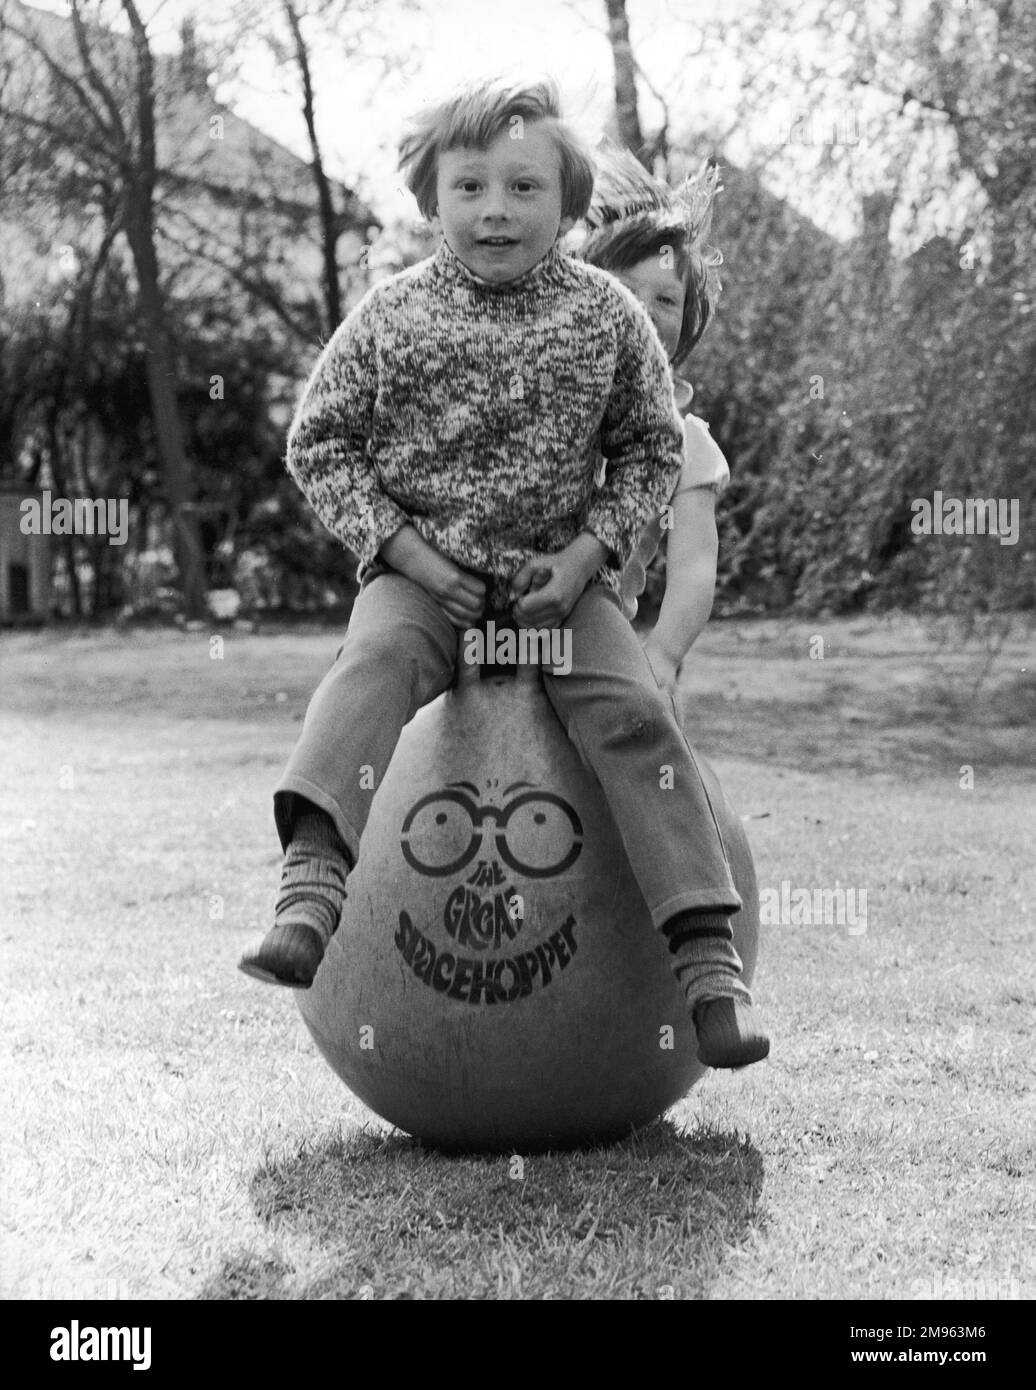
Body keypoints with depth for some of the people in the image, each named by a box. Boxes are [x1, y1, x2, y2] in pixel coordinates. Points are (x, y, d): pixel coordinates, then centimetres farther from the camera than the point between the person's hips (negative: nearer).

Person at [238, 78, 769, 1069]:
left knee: (631, 711, -18)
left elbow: (651, 447, 8)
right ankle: (309, 887, -42)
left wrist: (585, 556, -6)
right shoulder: (391, 314, -1)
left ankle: (706, 953, -15)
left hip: (560, 574, 1)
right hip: (421, 570, 0)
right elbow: (319, 440, 3)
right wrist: (405, 550, -9)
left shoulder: (604, 314, 1)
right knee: (373, 664, -30)